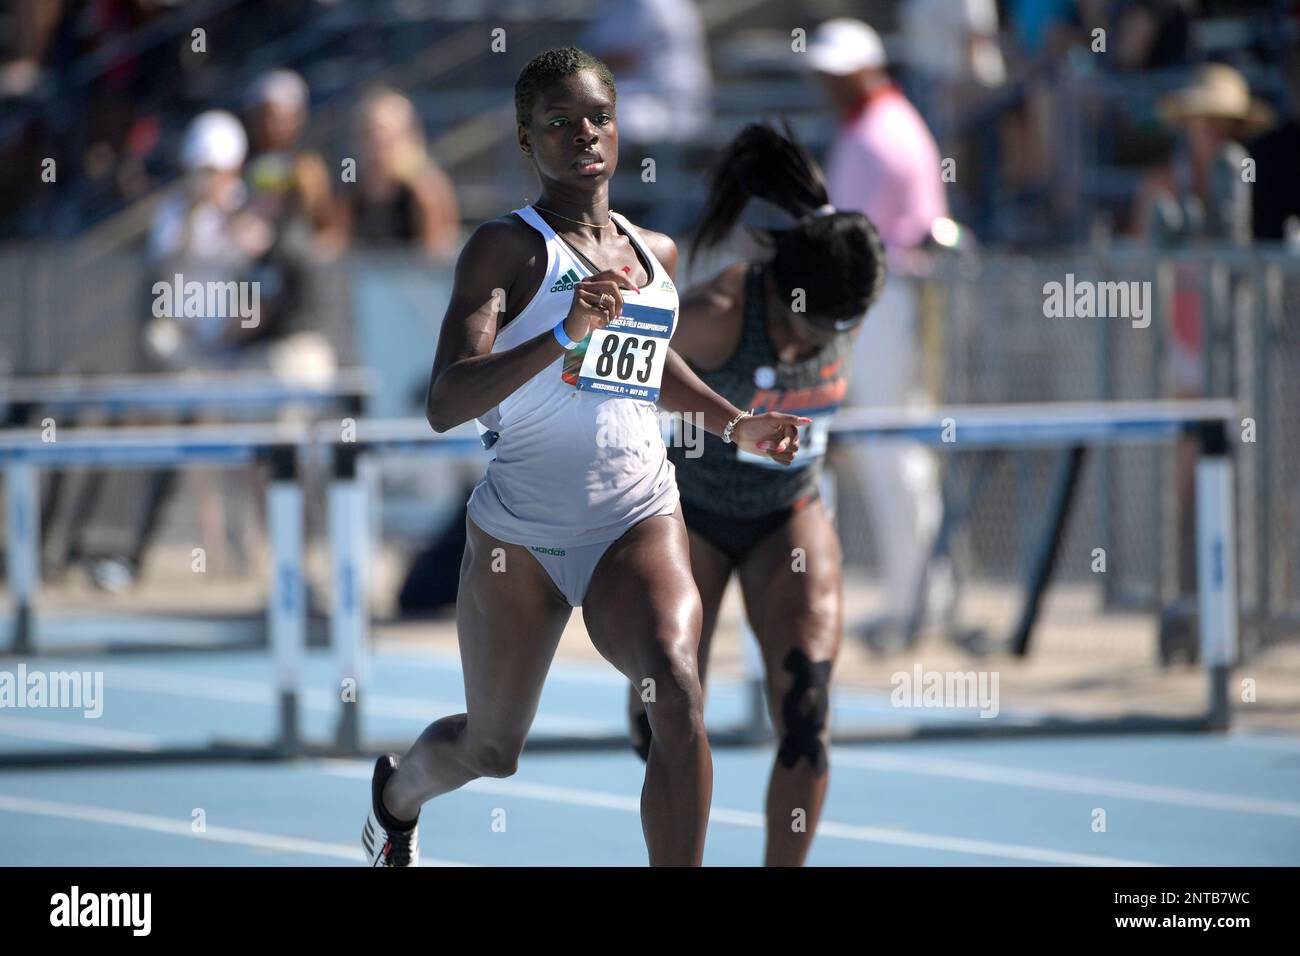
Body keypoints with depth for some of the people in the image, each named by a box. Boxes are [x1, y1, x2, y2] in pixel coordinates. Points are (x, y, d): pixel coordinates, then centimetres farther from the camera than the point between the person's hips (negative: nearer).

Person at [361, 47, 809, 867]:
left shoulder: (656, 255, 10)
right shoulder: (507, 247, -8)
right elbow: (445, 406, -22)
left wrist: (735, 424, 18)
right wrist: (565, 335, -33)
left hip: (640, 522, 3)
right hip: (520, 530, -3)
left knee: (677, 693, -27)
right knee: (491, 749, 14)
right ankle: (398, 792, 51)